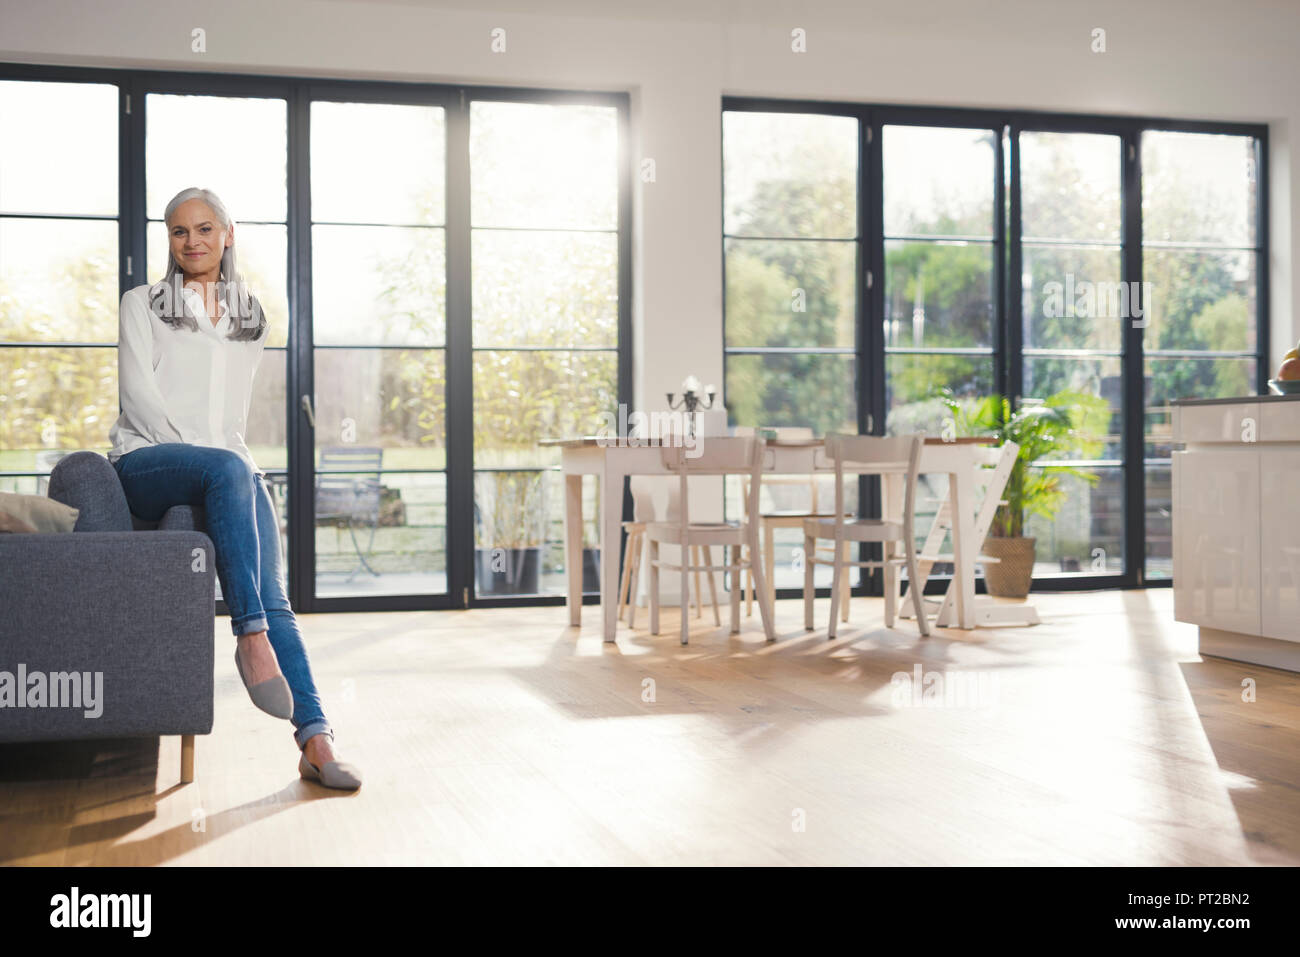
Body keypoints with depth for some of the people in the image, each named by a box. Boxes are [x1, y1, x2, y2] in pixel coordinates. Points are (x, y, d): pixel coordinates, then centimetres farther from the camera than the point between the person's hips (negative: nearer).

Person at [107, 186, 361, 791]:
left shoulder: (251, 317, 23)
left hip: (229, 463, 3)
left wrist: (226, 455, 1)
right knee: (229, 470, -39)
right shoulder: (142, 305, 14)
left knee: (273, 596, -19)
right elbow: (138, 392, 1)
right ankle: (250, 637, -40)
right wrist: (202, 453, -12)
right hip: (146, 459, -3)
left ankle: (315, 741, -29)